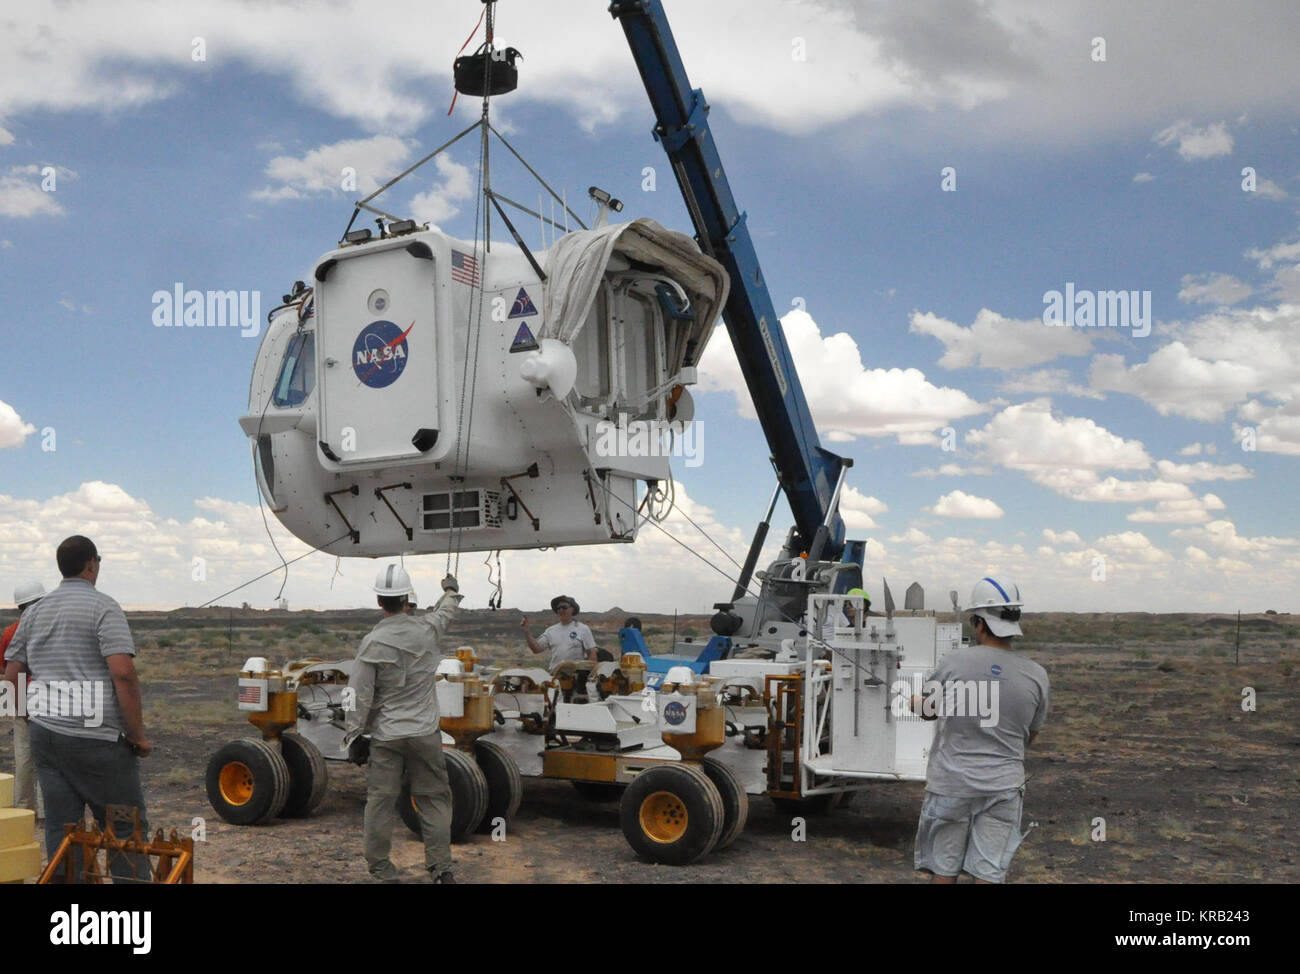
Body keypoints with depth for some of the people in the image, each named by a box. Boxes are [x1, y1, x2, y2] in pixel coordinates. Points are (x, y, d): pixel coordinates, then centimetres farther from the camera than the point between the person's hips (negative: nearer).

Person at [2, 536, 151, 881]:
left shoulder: (35, 612, 12)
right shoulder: (103, 607, -9)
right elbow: (123, 673, -19)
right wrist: (138, 734, -12)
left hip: (45, 734, 6)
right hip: (97, 737, -6)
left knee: (60, 829, 10)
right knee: (126, 827, 4)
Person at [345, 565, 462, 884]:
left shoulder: (372, 643, -11)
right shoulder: (427, 629, -4)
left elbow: (360, 696, -9)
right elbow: (446, 612, 21)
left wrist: (353, 735, 2)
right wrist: (451, 591, 42)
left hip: (386, 735, -2)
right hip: (425, 732, 2)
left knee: (380, 800, 8)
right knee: (433, 799, 9)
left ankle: (380, 869, 16)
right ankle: (441, 868, 11)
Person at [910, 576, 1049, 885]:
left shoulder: (955, 662, -14)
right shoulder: (1036, 676, -7)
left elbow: (930, 710, 4)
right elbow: (1030, 735, 7)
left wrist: (916, 703, 27)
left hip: (951, 782, -2)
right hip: (1004, 786, 2)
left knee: (943, 869, 11)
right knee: (988, 872, 8)